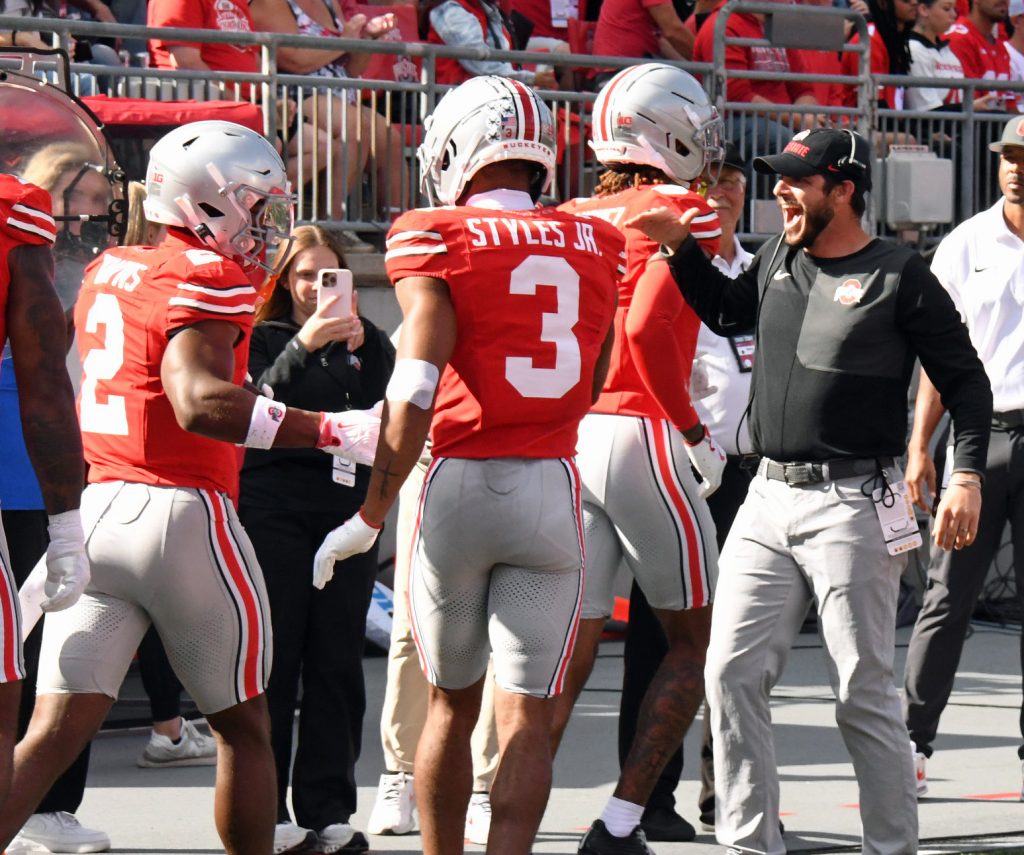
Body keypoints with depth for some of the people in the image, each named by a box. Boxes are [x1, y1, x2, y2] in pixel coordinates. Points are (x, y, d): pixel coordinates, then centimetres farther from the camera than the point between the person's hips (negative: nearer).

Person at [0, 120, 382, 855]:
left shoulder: (108, 272, 15)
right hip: (183, 516, -6)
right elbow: (201, 403, -24)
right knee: (242, 729, 11)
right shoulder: (204, 277, -10)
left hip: (94, 511, 6)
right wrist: (337, 432, -26)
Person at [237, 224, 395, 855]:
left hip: (348, 512, 2)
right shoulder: (265, 339, 8)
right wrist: (303, 346, -23)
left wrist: (358, 350, -11)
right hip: (274, 512, -2)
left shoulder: (369, 342, 16)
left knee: (338, 662, 1)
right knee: (273, 661, -4)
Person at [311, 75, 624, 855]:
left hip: (460, 482, -1)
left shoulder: (439, 241, -4)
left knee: (452, 703, 14)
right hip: (553, 488, 1)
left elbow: (415, 390, -12)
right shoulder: (594, 247, 8)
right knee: (526, 715, -1)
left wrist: (370, 516, -9)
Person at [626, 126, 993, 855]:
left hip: (853, 507, -6)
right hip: (769, 499, 6)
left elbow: (966, 382, -3)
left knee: (864, 695, -2)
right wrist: (681, 246, 18)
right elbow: (727, 311, 32)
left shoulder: (898, 276, -5)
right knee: (732, 675, 1)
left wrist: (967, 476, -14)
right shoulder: (778, 261, 12)